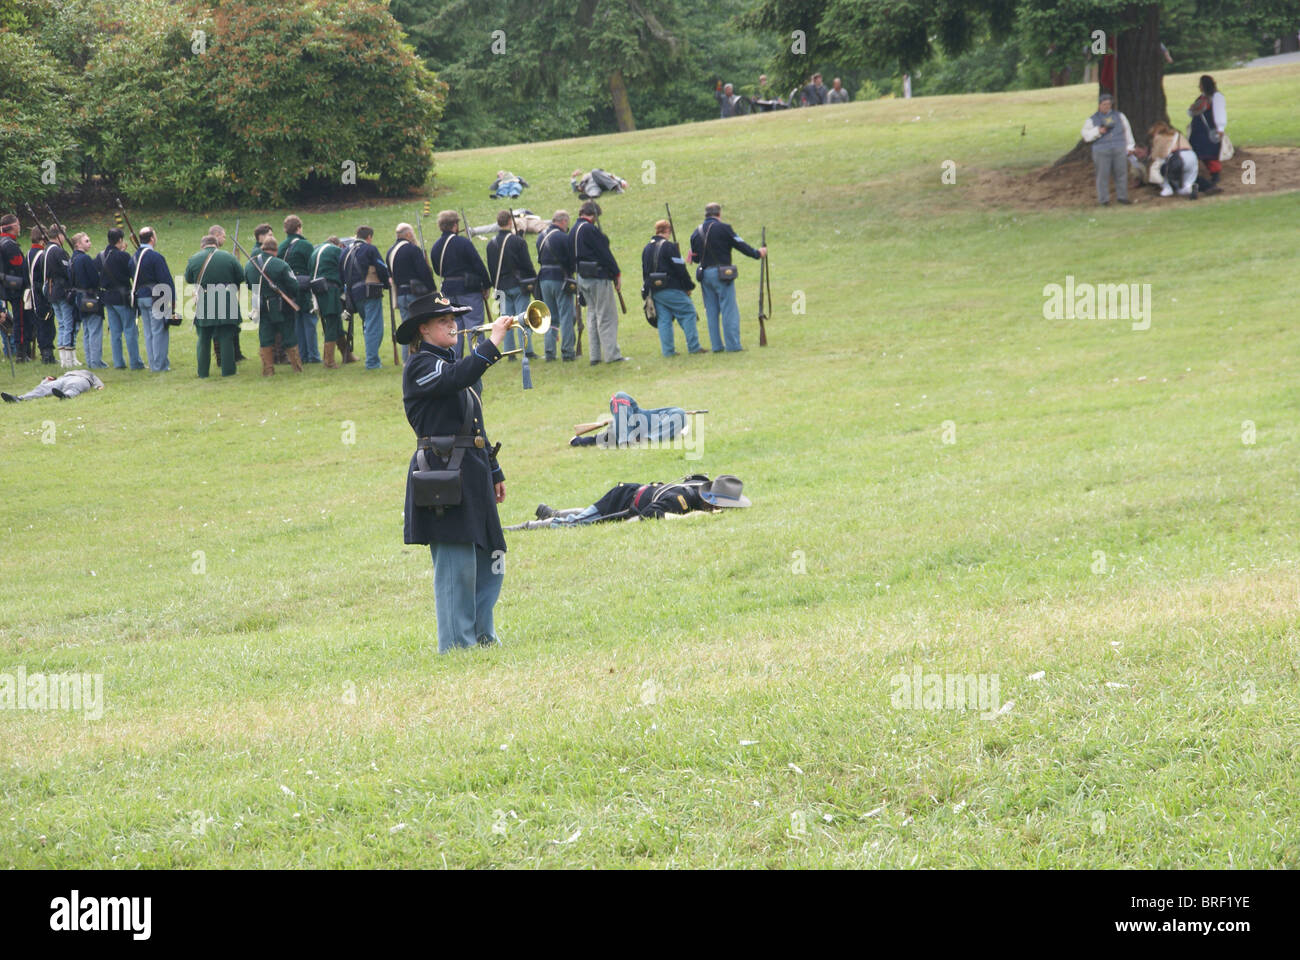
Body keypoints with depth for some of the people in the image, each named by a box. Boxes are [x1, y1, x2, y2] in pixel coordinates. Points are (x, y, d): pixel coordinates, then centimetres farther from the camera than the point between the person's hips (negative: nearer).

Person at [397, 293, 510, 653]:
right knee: (457, 566, -9)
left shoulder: (452, 363, 22)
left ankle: (483, 637, 19)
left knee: (490, 563, 11)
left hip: (472, 476, 9)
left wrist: (494, 472, 27)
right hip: (444, 473, -9)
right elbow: (456, 378, -29)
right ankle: (456, 644, -5)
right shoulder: (420, 366, -6)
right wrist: (492, 343, -26)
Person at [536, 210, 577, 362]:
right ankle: (567, 351, -3)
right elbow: (572, 259, -11)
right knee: (566, 315, -1)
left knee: (550, 317, 13)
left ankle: (550, 351, 9)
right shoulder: (563, 237, -13)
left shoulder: (541, 236, 9)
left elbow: (540, 259, 13)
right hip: (561, 279, -6)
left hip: (544, 279, 6)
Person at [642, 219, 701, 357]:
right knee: (688, 313, 2)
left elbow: (645, 272, 17)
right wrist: (688, 286, -2)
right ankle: (693, 346, -2)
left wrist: (647, 290, 22)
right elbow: (680, 269, -11)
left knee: (663, 320, 9)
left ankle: (667, 350, 4)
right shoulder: (669, 246, -11)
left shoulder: (646, 249, 12)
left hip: (654, 292, 7)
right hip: (671, 289, -7)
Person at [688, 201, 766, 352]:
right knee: (729, 311, -2)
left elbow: (695, 257, 12)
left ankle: (716, 345, 10)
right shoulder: (723, 228, -9)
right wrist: (757, 253, 9)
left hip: (705, 274, 6)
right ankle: (733, 344, -4)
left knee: (711, 312, 10)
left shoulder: (696, 232, 9)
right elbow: (740, 245, -4)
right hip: (722, 274, -6)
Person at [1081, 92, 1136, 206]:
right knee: (1103, 175, -5)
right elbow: (1086, 135, 3)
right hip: (1102, 152, -2)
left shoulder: (1119, 116, 13)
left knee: (1121, 173, 0)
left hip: (1119, 150, 2)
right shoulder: (1092, 120, 8)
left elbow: (1127, 131, 16)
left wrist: (1130, 146, 12)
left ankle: (1122, 196, 9)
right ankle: (1103, 199, 0)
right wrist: (1098, 131, -11)